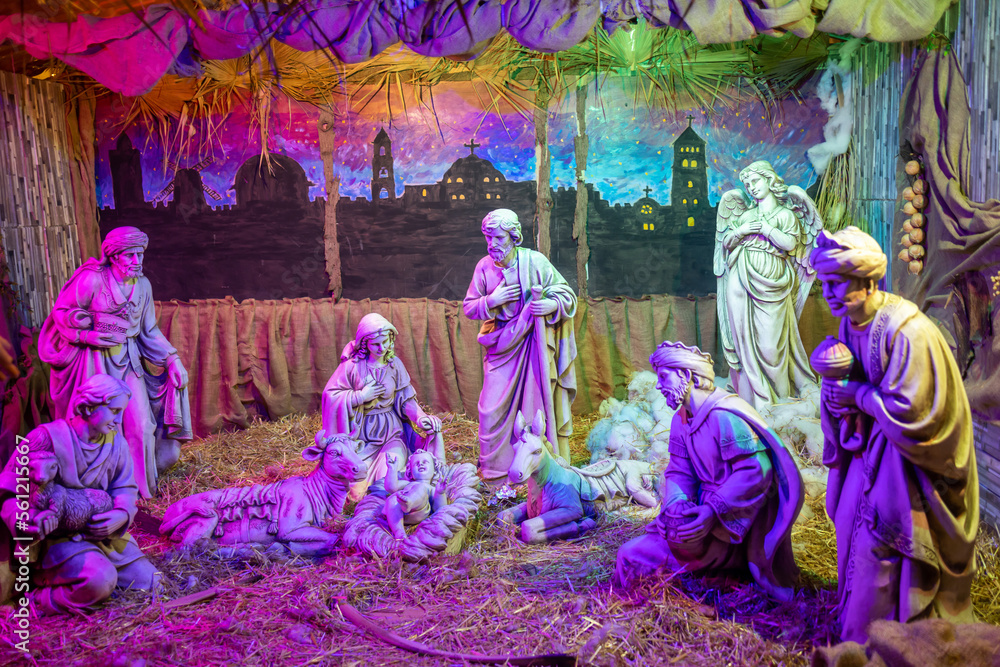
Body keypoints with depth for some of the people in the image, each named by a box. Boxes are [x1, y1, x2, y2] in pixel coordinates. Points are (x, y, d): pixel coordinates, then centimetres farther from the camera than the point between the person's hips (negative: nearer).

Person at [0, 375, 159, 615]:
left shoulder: (116, 442, 5)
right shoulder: (48, 437, -14)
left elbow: (125, 488, 7)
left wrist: (122, 514, -17)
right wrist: (21, 522, -31)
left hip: (105, 534, 7)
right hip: (58, 536, -7)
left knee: (151, 584, 1)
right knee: (100, 579, -34)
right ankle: (39, 602, -4)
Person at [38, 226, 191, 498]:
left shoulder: (142, 285, 7)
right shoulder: (92, 279, -10)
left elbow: (150, 331, 14)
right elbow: (61, 312, -2)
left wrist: (172, 359, 5)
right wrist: (85, 335, -15)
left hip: (127, 361, 4)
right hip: (94, 361, -4)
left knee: (140, 425, -1)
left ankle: (142, 489, 14)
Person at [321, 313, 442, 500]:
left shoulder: (394, 364, 1)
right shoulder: (352, 366, -7)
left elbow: (406, 399, 5)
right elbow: (330, 395, -6)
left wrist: (420, 417, -12)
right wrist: (361, 396, -14)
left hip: (391, 430, 2)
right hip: (362, 434, -2)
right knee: (356, 490, -13)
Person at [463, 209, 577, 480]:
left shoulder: (535, 262, -10)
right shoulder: (484, 267, -1)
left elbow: (568, 296, -5)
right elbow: (468, 307, 4)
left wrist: (551, 305, -27)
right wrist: (492, 300, -15)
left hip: (535, 344, -2)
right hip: (501, 346, 2)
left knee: (540, 404, 3)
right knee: (492, 408, -1)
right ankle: (493, 467, 17)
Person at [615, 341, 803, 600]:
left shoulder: (724, 415, -20)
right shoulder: (681, 420, 10)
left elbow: (756, 470, -25)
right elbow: (679, 471, 5)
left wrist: (713, 510, -31)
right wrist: (677, 502, -17)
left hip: (736, 518, -8)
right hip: (709, 511, 8)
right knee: (629, 554, -1)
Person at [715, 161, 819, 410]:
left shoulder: (785, 214, 8)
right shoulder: (746, 214, 19)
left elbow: (790, 243, -7)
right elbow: (725, 242, 15)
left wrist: (764, 228, -9)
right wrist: (740, 231, -2)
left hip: (769, 283, -3)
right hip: (741, 282, 3)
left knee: (770, 337, -5)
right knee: (745, 334, 0)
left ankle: (778, 393, 7)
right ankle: (753, 394, 7)